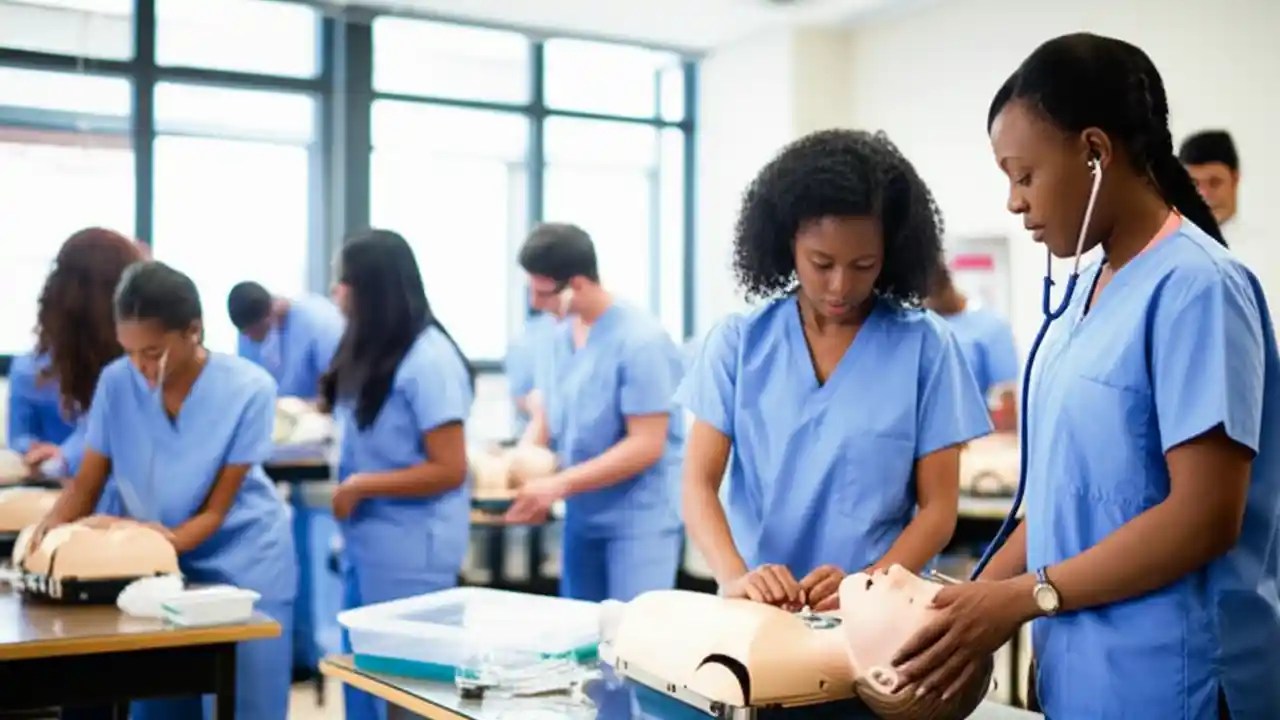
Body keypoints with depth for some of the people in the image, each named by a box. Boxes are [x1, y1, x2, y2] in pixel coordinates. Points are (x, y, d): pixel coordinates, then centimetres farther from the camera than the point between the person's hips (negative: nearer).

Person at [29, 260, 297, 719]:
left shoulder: (248, 389, -20)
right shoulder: (116, 382, -12)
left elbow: (215, 510, -16)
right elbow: (87, 483, -5)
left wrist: (169, 540, -33)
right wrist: (54, 524, -25)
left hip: (243, 564, -3)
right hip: (157, 567, 3)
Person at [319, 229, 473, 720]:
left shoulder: (428, 359, -18)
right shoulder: (369, 352, 8)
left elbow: (449, 471, -18)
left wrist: (360, 487, -14)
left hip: (413, 546, -9)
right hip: (364, 539, 9)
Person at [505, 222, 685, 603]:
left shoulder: (640, 340, -18)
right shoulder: (561, 336, 5)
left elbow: (646, 446, -21)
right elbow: (544, 418, 13)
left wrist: (558, 486, -22)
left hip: (640, 520, -7)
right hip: (583, 517, 8)